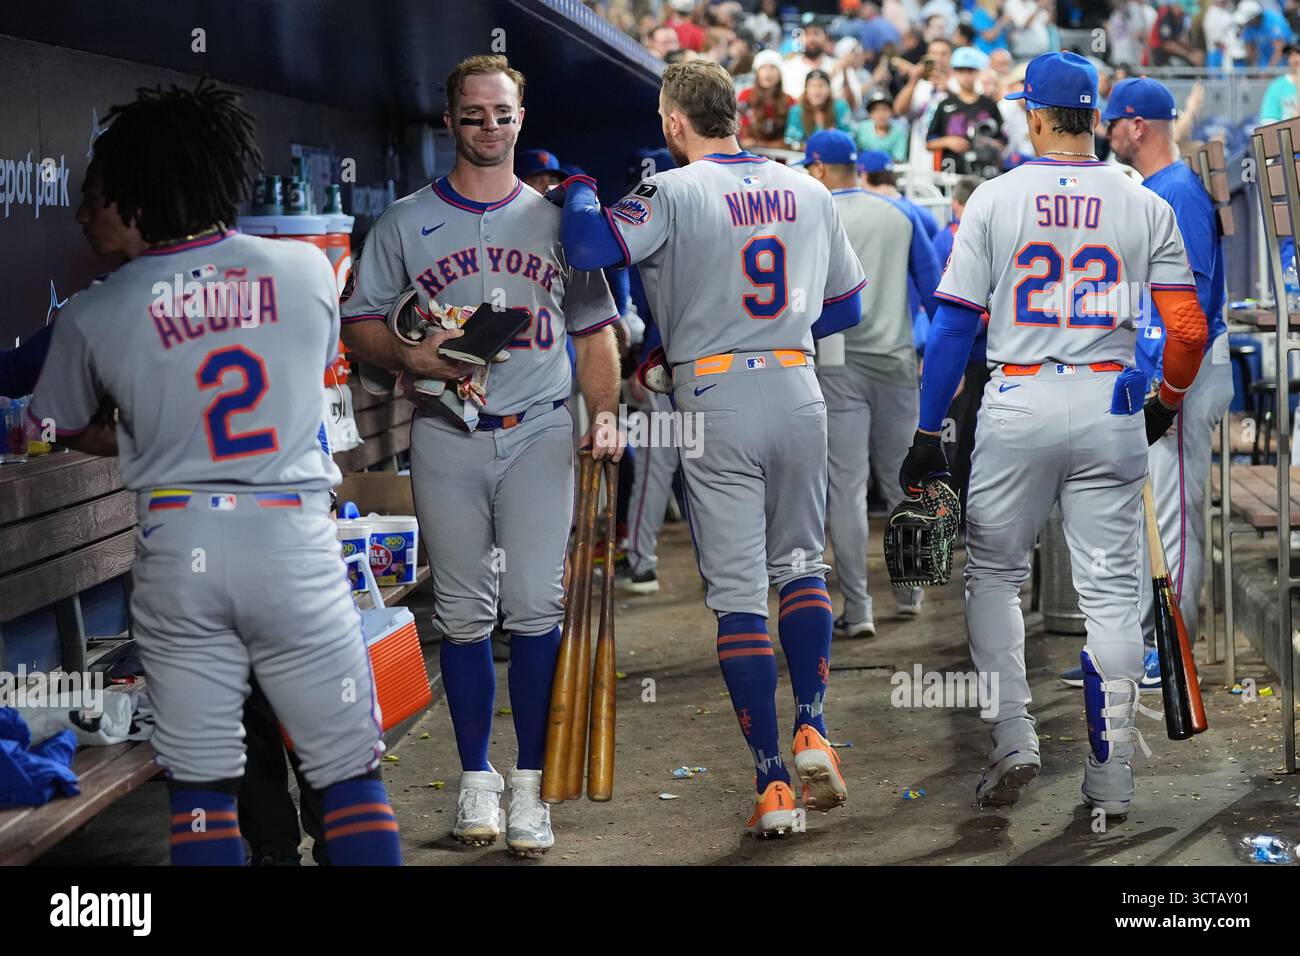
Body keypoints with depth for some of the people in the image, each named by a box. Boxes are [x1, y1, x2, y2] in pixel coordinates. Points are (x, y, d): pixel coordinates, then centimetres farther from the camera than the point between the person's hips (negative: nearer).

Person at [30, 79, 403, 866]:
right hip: (293, 538, 0)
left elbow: (69, 429, 14)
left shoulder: (94, 314, -2)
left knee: (200, 782, 7)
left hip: (178, 549, 0)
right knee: (351, 771, 6)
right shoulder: (309, 270, -1)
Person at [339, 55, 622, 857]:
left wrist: (604, 416, -2)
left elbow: (593, 330, 13)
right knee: (465, 613, 4)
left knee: (535, 608, -7)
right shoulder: (406, 222, 8)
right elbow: (361, 323, 7)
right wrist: (411, 357, -14)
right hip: (448, 436, 0)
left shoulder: (557, 218, 11)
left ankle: (531, 788, 0)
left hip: (541, 436, 0)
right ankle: (476, 782, 14)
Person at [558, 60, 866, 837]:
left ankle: (772, 780, 0)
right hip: (798, 392, 4)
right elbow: (846, 309, 15)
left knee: (738, 589, 1)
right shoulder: (810, 192, 9)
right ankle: (813, 729, 1)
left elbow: (587, 247, -22)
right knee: (801, 565, 19)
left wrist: (581, 190, -1)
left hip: (715, 401, -3)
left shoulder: (674, 193, -8)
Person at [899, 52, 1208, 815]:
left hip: (1018, 407, -1)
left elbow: (955, 324, -5)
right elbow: (1189, 329, -2)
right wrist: (1167, 403, 17)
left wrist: (929, 433, -1)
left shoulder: (994, 199, -2)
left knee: (994, 573, 14)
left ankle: (1014, 740, 1)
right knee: (1112, 590, 6)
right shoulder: (1145, 207, 1)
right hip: (1111, 406, 1)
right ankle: (1112, 781, 6)